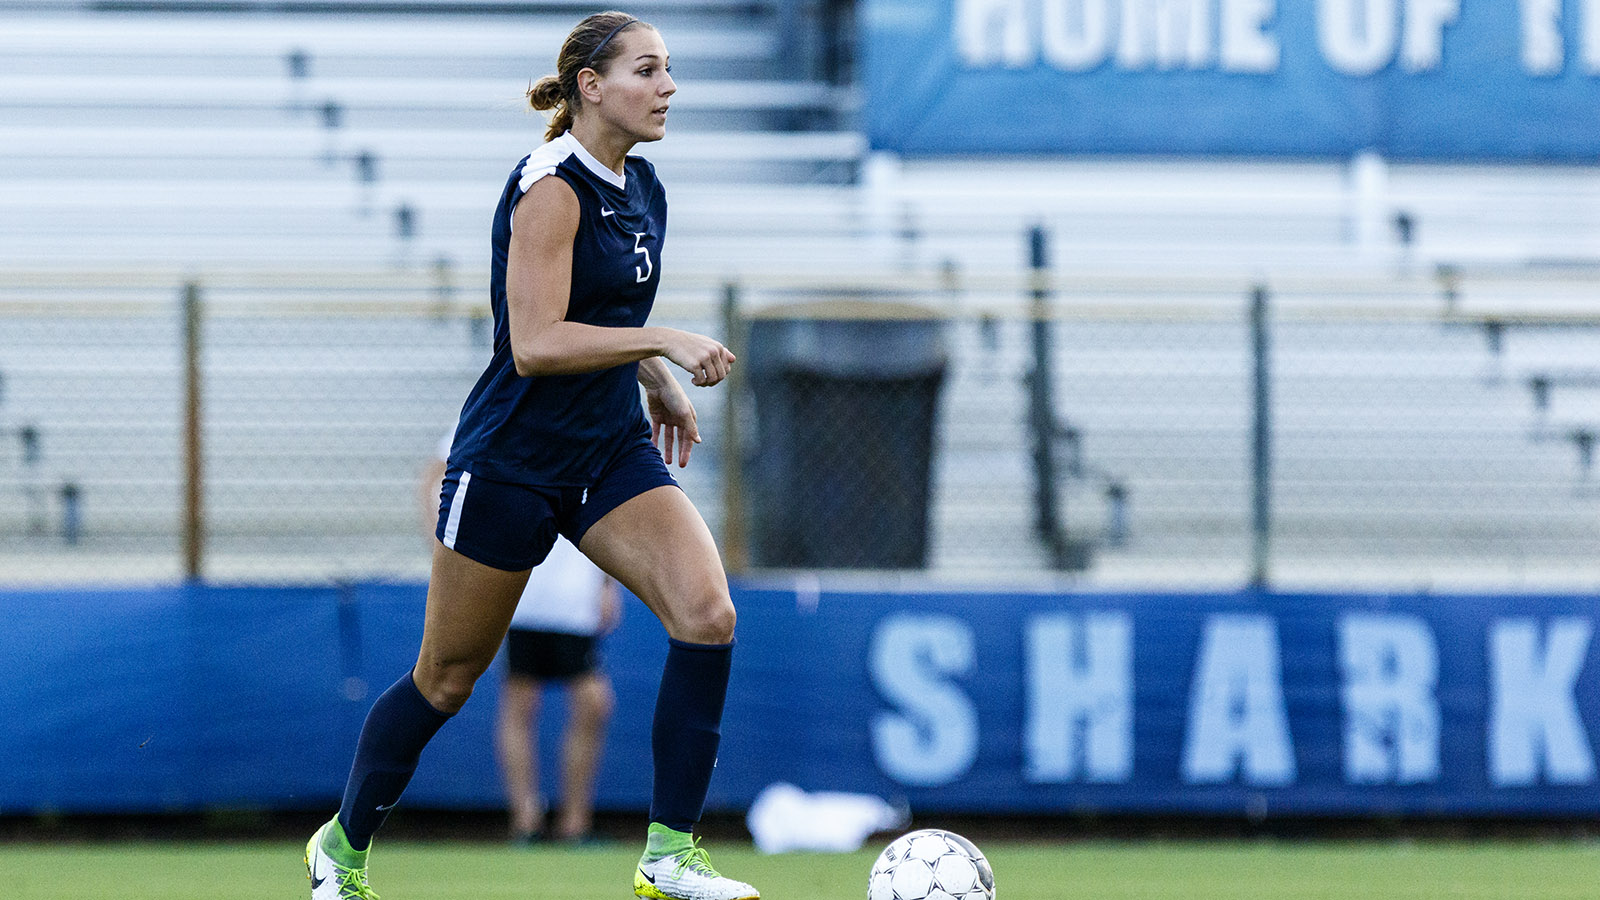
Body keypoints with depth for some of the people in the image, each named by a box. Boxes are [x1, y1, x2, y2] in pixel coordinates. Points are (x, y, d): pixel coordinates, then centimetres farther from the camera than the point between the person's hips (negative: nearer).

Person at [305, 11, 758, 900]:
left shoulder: (642, 191, 7)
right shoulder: (550, 188, -18)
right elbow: (536, 343, -26)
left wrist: (659, 384, 17)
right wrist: (665, 342, -28)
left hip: (612, 452, 7)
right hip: (511, 457, -7)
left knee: (706, 612, -17)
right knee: (448, 679, 5)